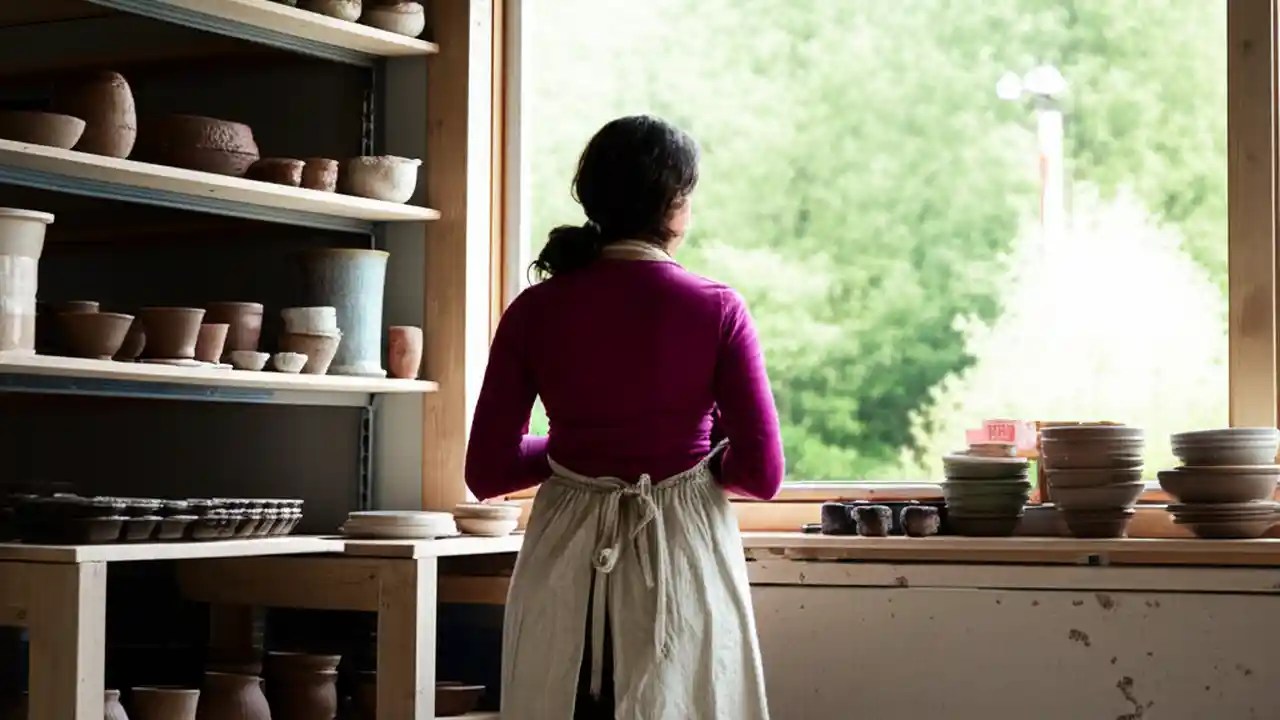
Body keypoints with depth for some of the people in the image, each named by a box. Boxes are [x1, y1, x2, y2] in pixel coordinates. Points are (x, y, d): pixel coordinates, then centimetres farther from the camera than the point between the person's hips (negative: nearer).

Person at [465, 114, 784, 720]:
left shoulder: (536, 310, -2)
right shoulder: (716, 310, -7)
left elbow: (487, 470, 0)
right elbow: (761, 473, -7)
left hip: (566, 563, 2)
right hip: (684, 557, -2)